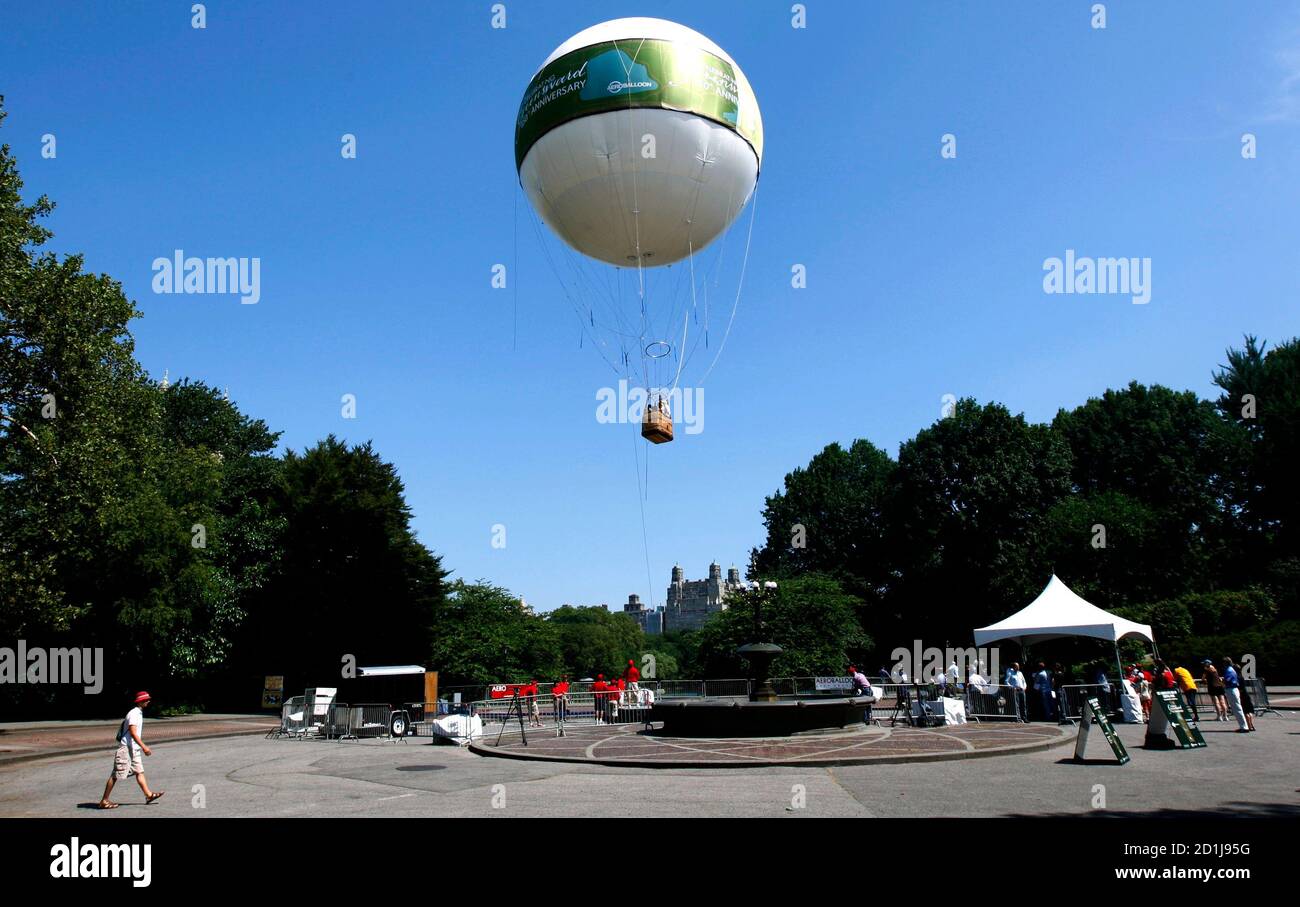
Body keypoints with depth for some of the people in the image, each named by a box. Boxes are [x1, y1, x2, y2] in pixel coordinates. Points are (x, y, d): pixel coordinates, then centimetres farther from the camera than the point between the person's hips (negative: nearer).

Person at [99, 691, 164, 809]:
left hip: (134, 749, 10)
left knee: (139, 772, 9)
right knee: (116, 775, -4)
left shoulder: (139, 713, 14)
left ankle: (148, 795, 10)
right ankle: (104, 801, 1)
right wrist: (144, 747, -26)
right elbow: (133, 732, -23)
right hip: (126, 748, -10)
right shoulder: (134, 713, -16)